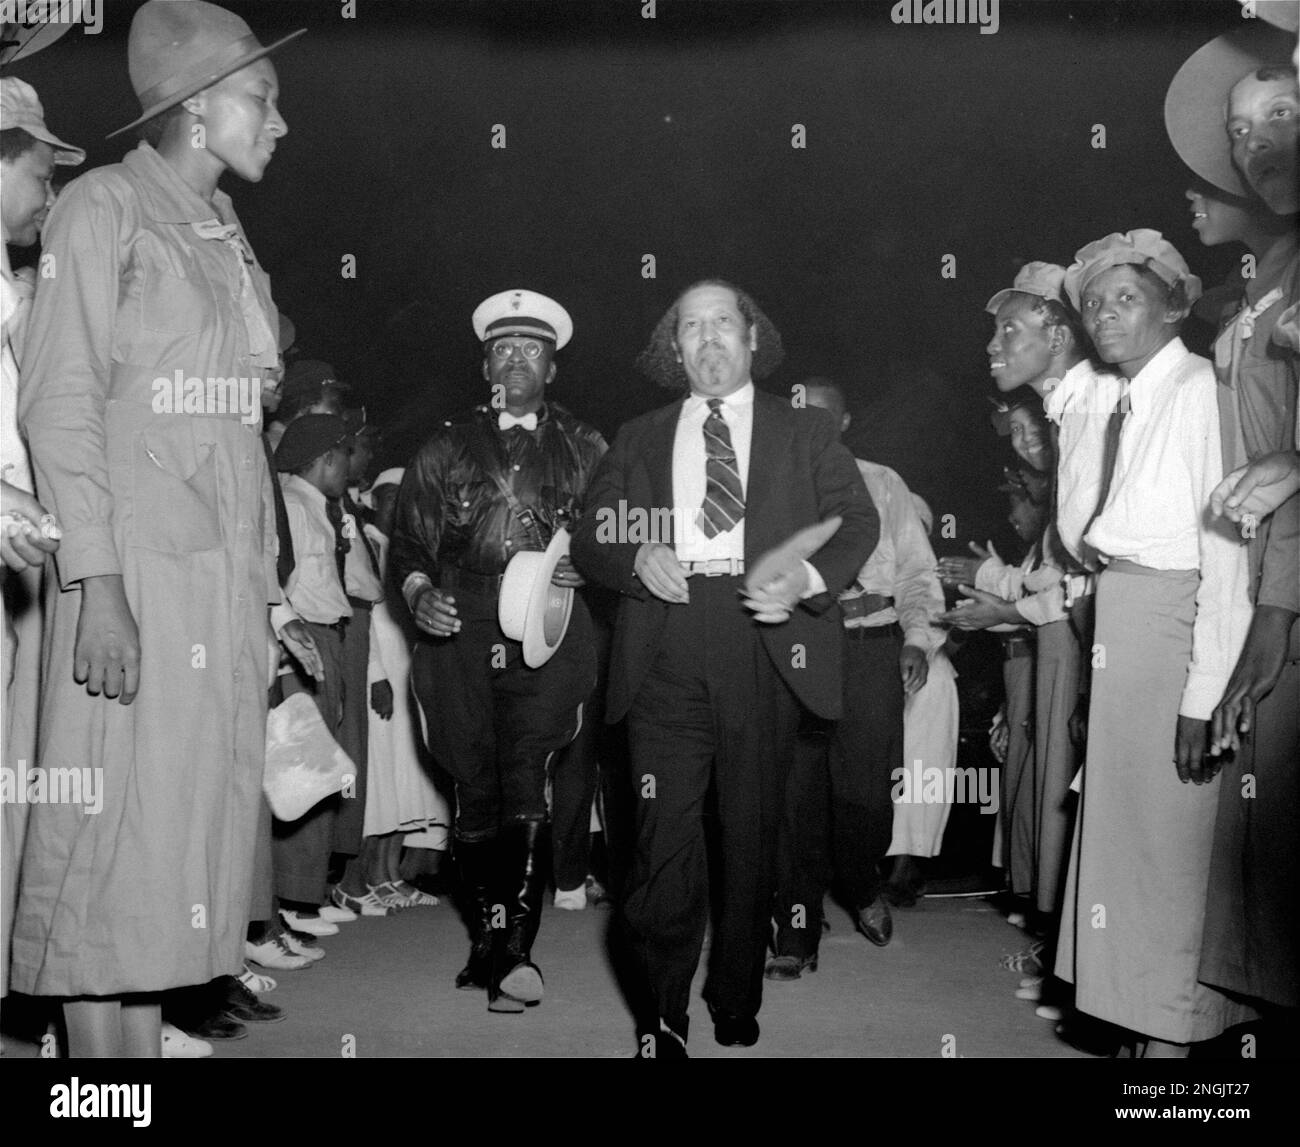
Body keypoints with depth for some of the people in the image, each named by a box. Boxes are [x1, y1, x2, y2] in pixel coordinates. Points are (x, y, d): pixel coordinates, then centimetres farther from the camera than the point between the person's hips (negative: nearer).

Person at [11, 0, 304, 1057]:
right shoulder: (104, 207, 0)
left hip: (227, 585, 7)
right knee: (115, 826, -4)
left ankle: (147, 1041, 15)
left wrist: (270, 594, 13)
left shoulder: (229, 244, 21)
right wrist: (97, 590, -17)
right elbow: (62, 405, -8)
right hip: (140, 574, -7)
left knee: (193, 824, 7)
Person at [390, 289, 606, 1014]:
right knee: (477, 793, 5)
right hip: (460, 635, 2)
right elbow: (408, 539, 14)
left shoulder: (586, 450, 15)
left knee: (528, 785, -16)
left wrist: (583, 571, -9)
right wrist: (419, 593, -4)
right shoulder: (448, 447, 18)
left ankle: (514, 948, -16)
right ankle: (490, 935, 17)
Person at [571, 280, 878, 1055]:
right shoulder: (640, 440, 19)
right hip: (666, 653, 0)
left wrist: (809, 576, -14)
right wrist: (635, 559, -8)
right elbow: (590, 540, 14)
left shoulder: (808, 434, 15)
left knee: (753, 834, 6)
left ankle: (737, 1008, 22)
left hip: (765, 650, 0)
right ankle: (662, 1019, 6)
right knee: (664, 834, -6)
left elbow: (858, 520, 6)